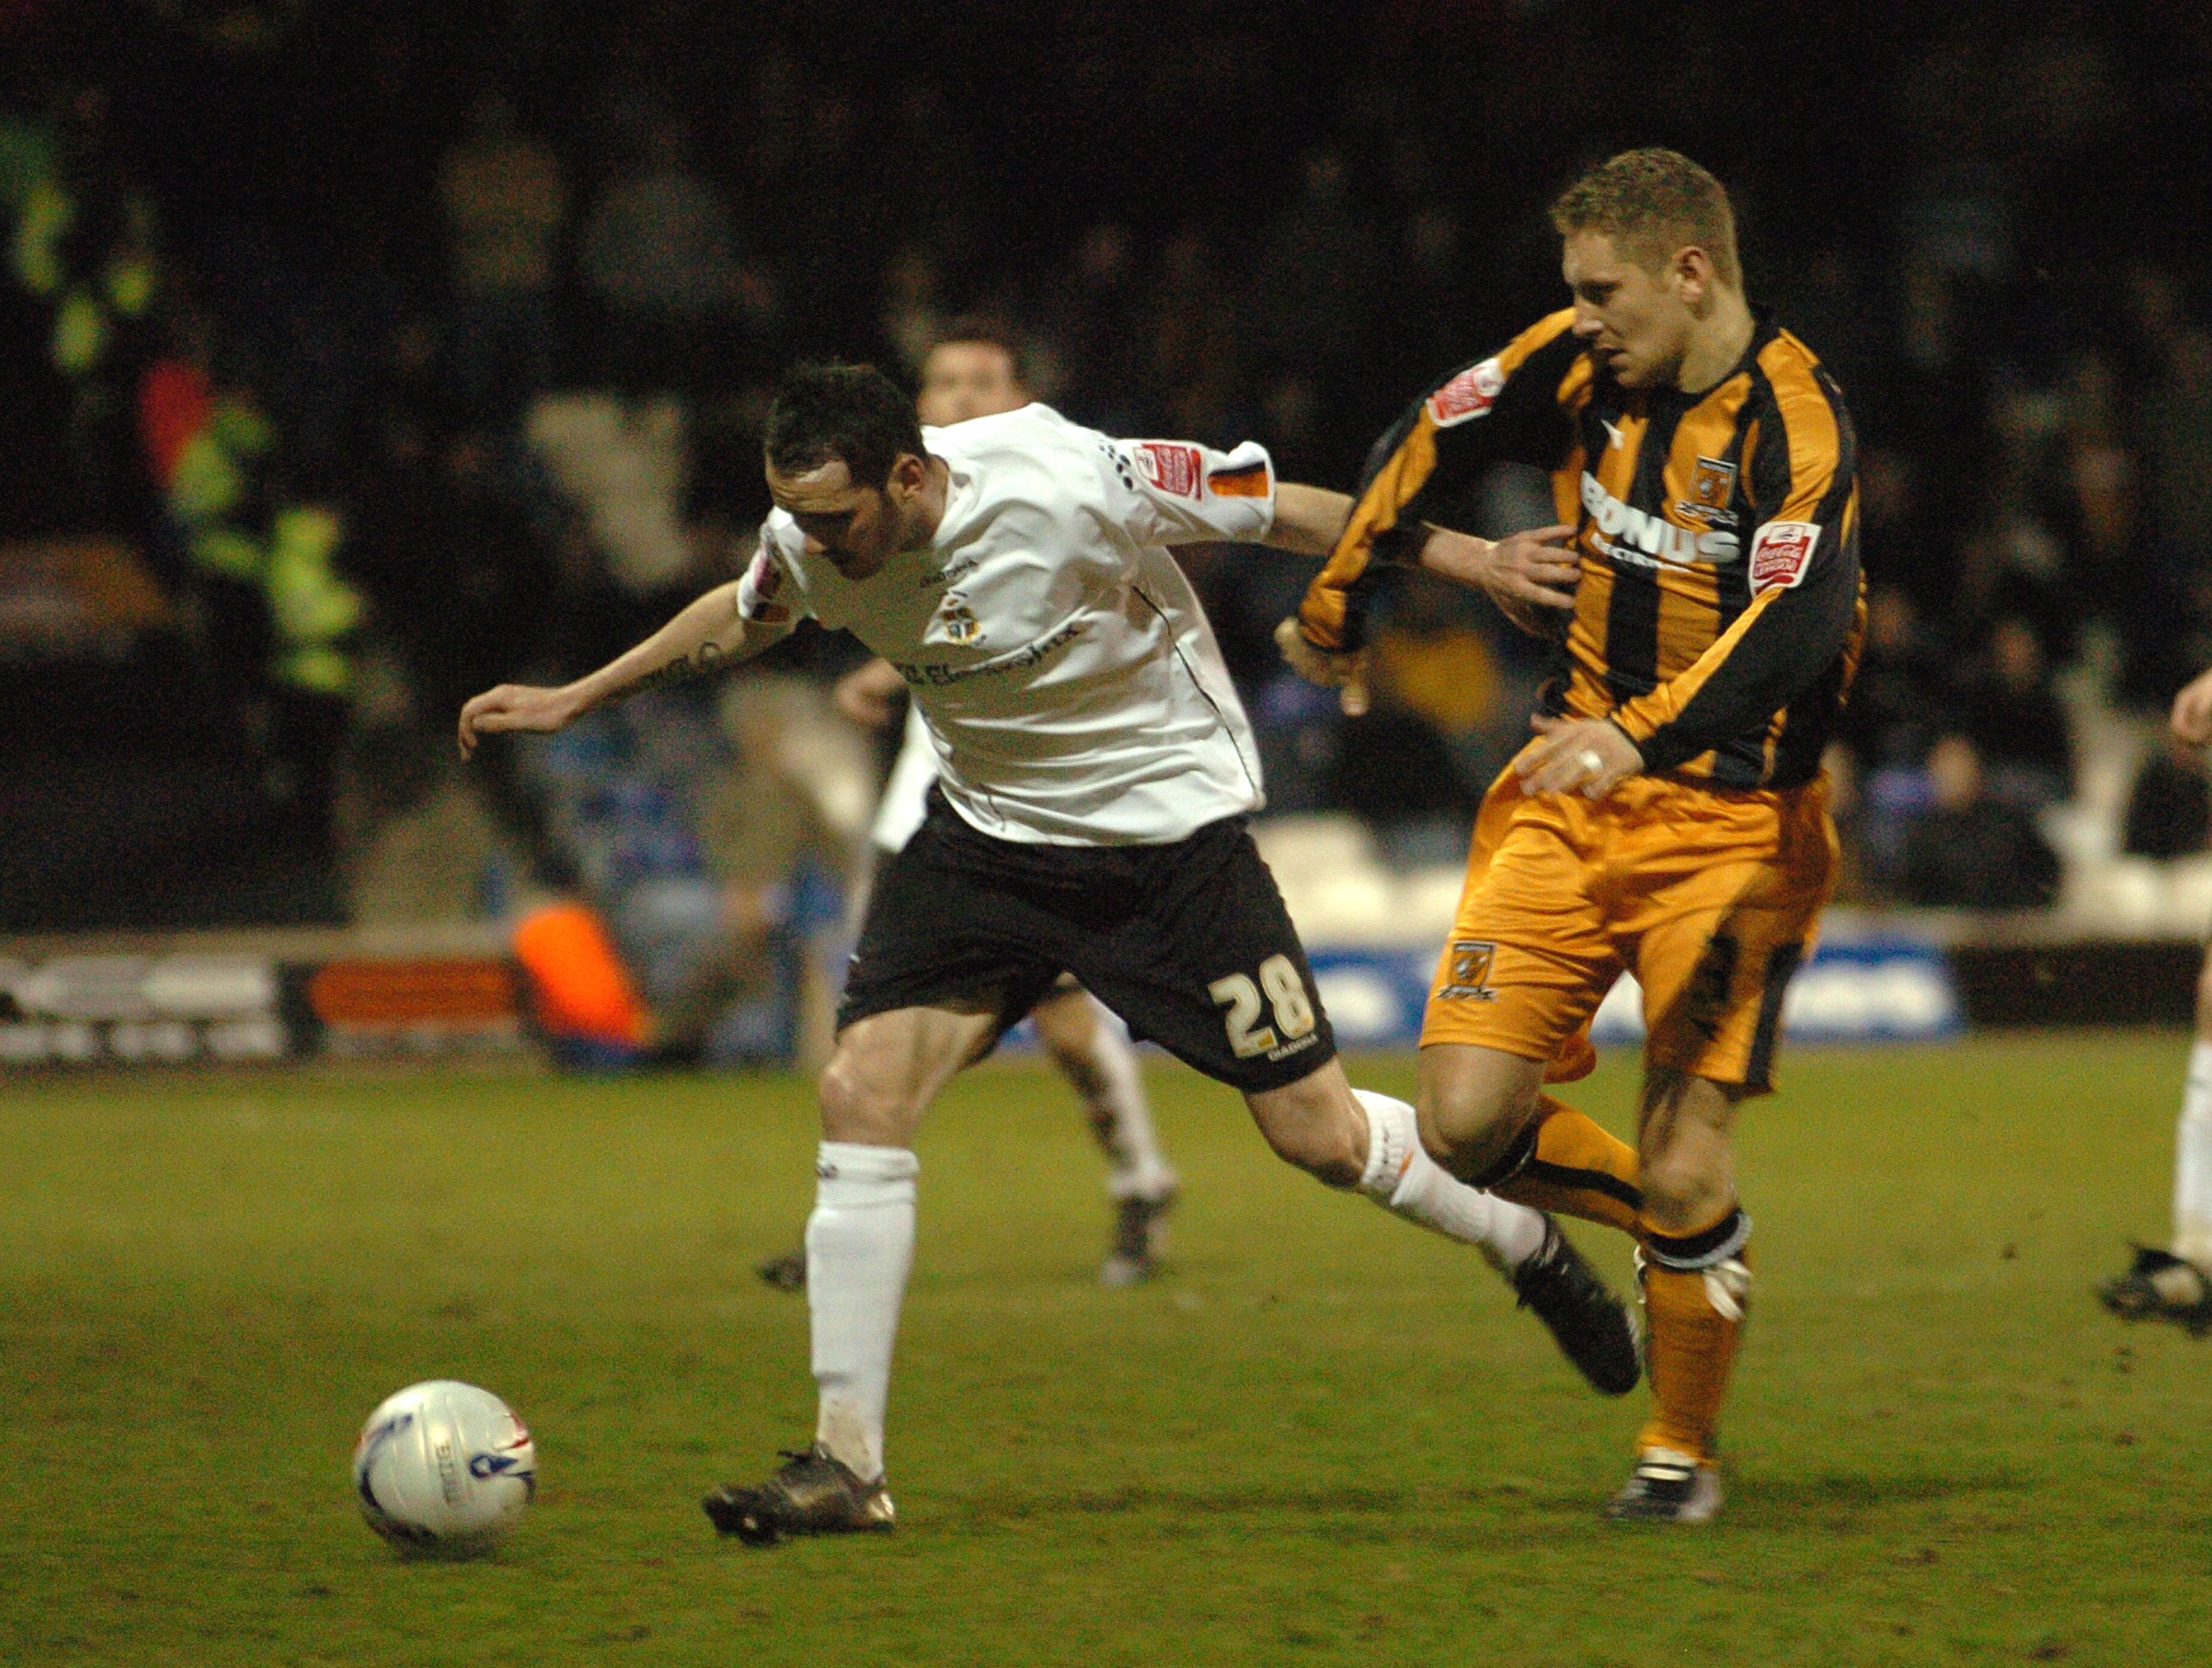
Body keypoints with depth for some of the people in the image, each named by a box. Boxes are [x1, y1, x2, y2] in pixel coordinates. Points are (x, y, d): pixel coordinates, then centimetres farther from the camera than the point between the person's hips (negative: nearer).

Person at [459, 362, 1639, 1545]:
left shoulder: (1068, 484, -30)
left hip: (1171, 824, -4)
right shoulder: (805, 544, -14)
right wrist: (574, 699, 17)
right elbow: (741, 618, 12)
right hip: (986, 832, 4)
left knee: (1319, 1135, -1)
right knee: (861, 1093, -13)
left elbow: (1288, 513, -16)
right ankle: (845, 1466, -7)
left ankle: (1531, 1247, 31)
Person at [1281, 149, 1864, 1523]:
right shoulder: (1579, 366, -1)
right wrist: (1336, 608, 25)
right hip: (1572, 797, 5)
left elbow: (1792, 629, -34)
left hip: (1732, 818, -5)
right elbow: (1427, 446, 17)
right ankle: (1689, 1232, 20)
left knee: (1683, 1170, -10)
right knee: (1467, 1119, -9)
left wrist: (1640, 737, -47)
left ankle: (1683, 1451, 16)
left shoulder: (1796, 426, -19)